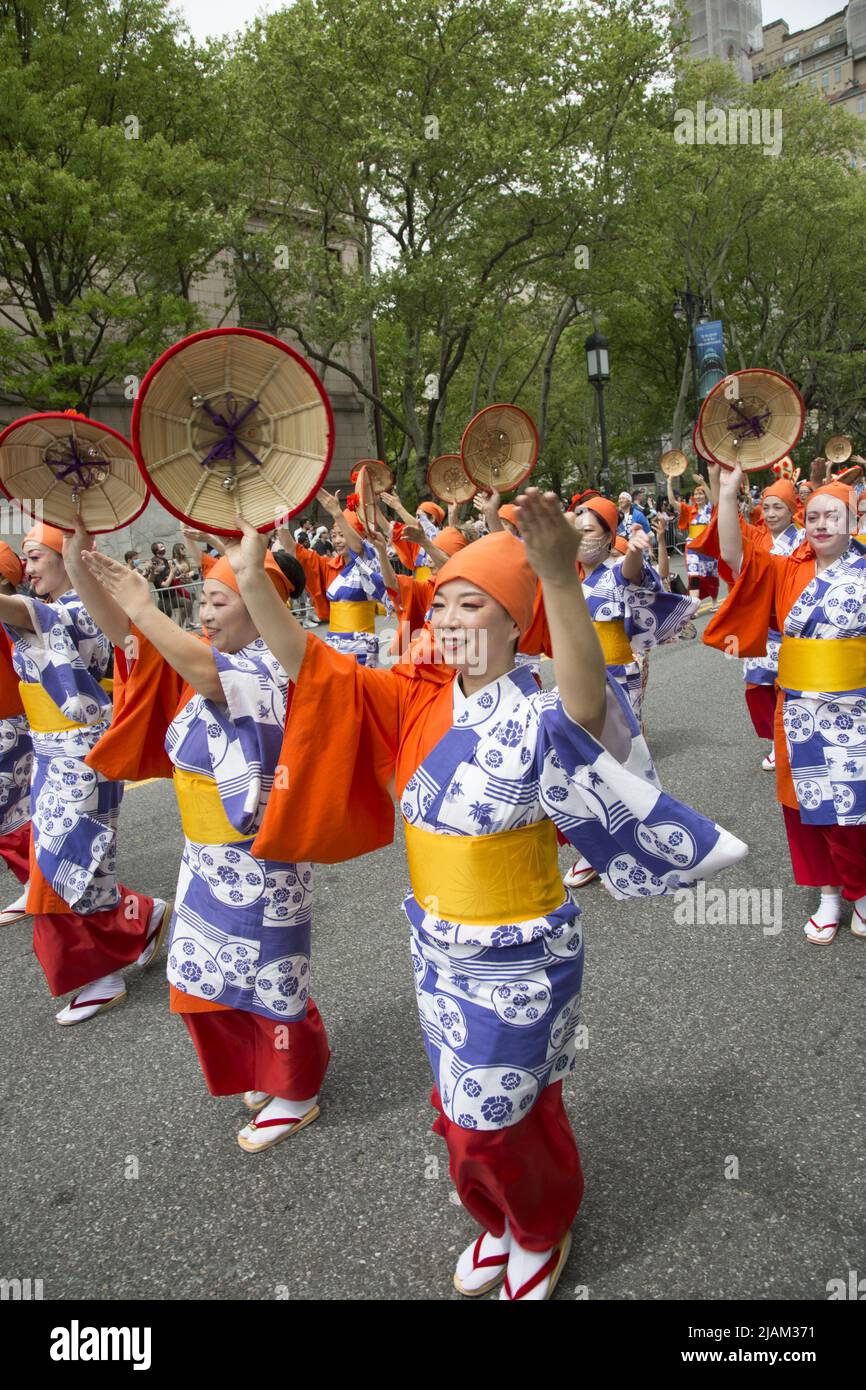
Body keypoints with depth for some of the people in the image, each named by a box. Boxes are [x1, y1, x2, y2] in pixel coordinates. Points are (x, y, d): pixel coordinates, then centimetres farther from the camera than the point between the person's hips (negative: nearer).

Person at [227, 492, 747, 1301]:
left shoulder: (539, 720, -25)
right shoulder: (415, 701, -7)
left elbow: (585, 702, -48)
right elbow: (312, 670, -10)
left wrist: (560, 580, -66)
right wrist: (252, 578, -25)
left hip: (516, 960, -5)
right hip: (438, 950, 6)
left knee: (507, 1114, 16)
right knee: (461, 1110, 25)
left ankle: (542, 1235, 47)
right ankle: (498, 1224, 53)